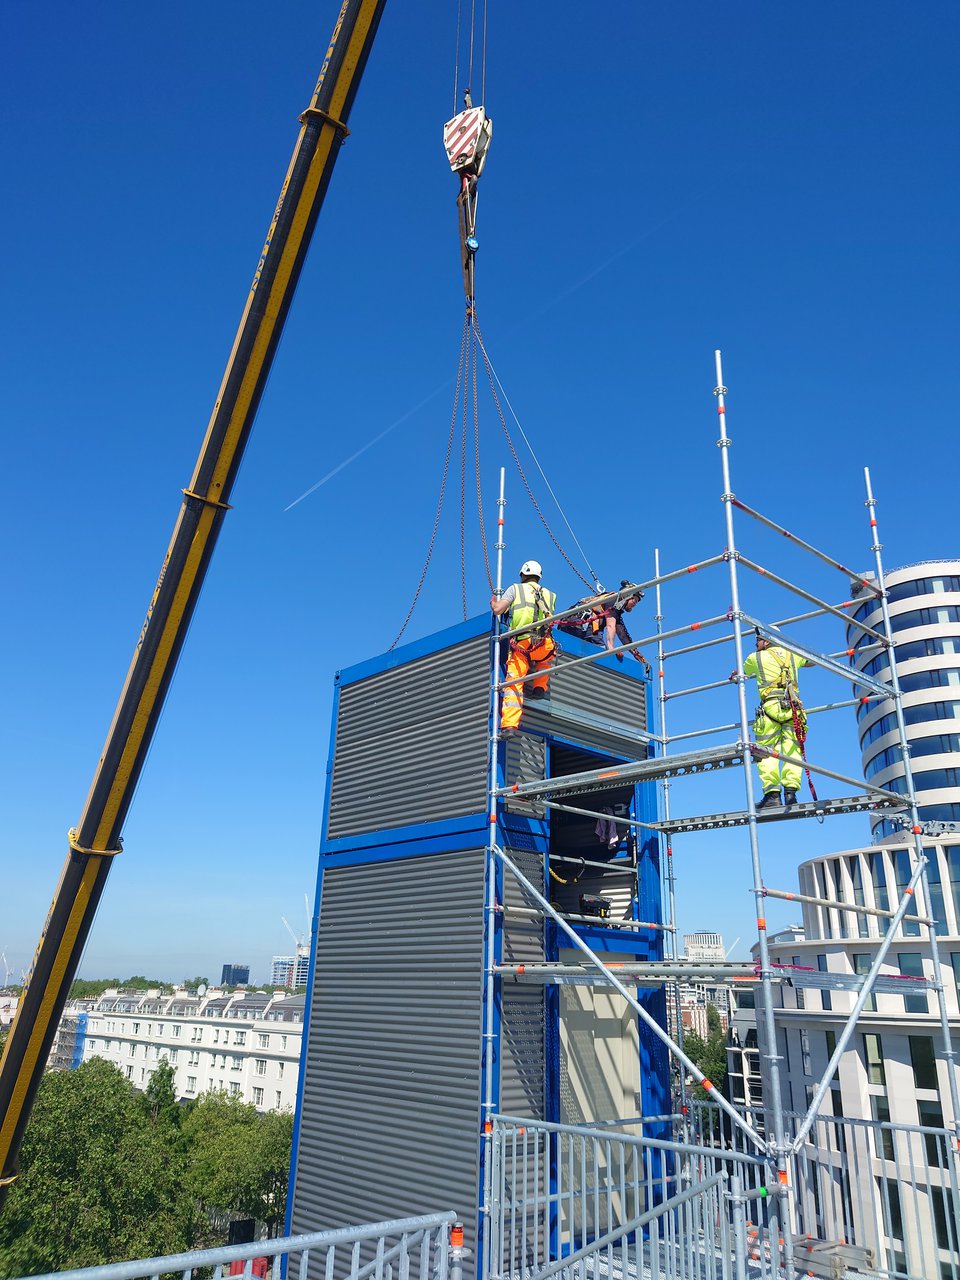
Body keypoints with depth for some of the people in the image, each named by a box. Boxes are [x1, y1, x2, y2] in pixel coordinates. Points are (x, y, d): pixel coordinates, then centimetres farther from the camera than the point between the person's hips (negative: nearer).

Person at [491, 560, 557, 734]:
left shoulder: (516, 588, 13)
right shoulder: (550, 595, 21)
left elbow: (498, 610, 3)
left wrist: (493, 602, 25)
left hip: (521, 645, -2)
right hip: (545, 645, 3)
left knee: (513, 684, -7)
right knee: (545, 660, 38)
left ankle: (509, 724, -21)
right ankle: (540, 688, 21)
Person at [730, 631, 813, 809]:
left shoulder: (756, 658, 11)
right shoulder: (792, 654, 20)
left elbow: (743, 673, 30)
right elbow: (812, 661, 40)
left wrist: (735, 676, 53)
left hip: (771, 707, -3)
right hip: (793, 708, 3)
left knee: (767, 752, -3)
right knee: (792, 752, 1)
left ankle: (772, 794, -11)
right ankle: (790, 791, -9)